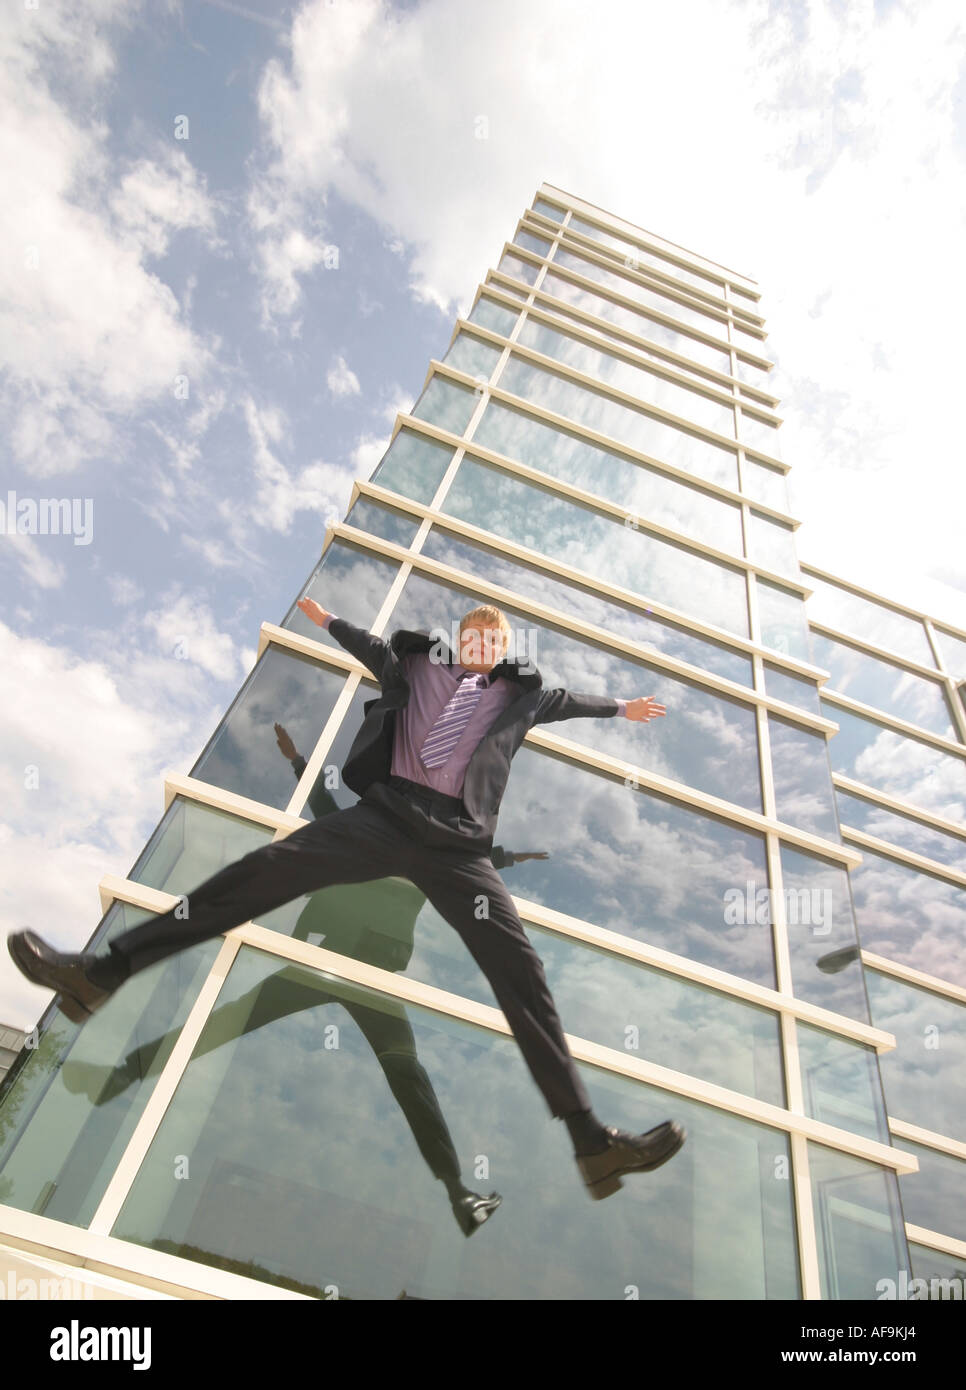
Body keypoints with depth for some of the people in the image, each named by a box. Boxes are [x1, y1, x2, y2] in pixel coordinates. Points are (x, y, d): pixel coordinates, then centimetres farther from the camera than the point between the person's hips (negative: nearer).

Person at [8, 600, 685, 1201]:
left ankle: (593, 1142, -10)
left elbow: (568, 699, 41)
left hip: (458, 842, 0)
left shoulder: (523, 692, 23)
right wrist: (328, 618, 54)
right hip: (384, 813, 1)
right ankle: (102, 971, -6)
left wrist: (622, 706, 55)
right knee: (267, 868, -13)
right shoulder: (419, 665, 23)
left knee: (519, 969, -12)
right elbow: (373, 645, 40)